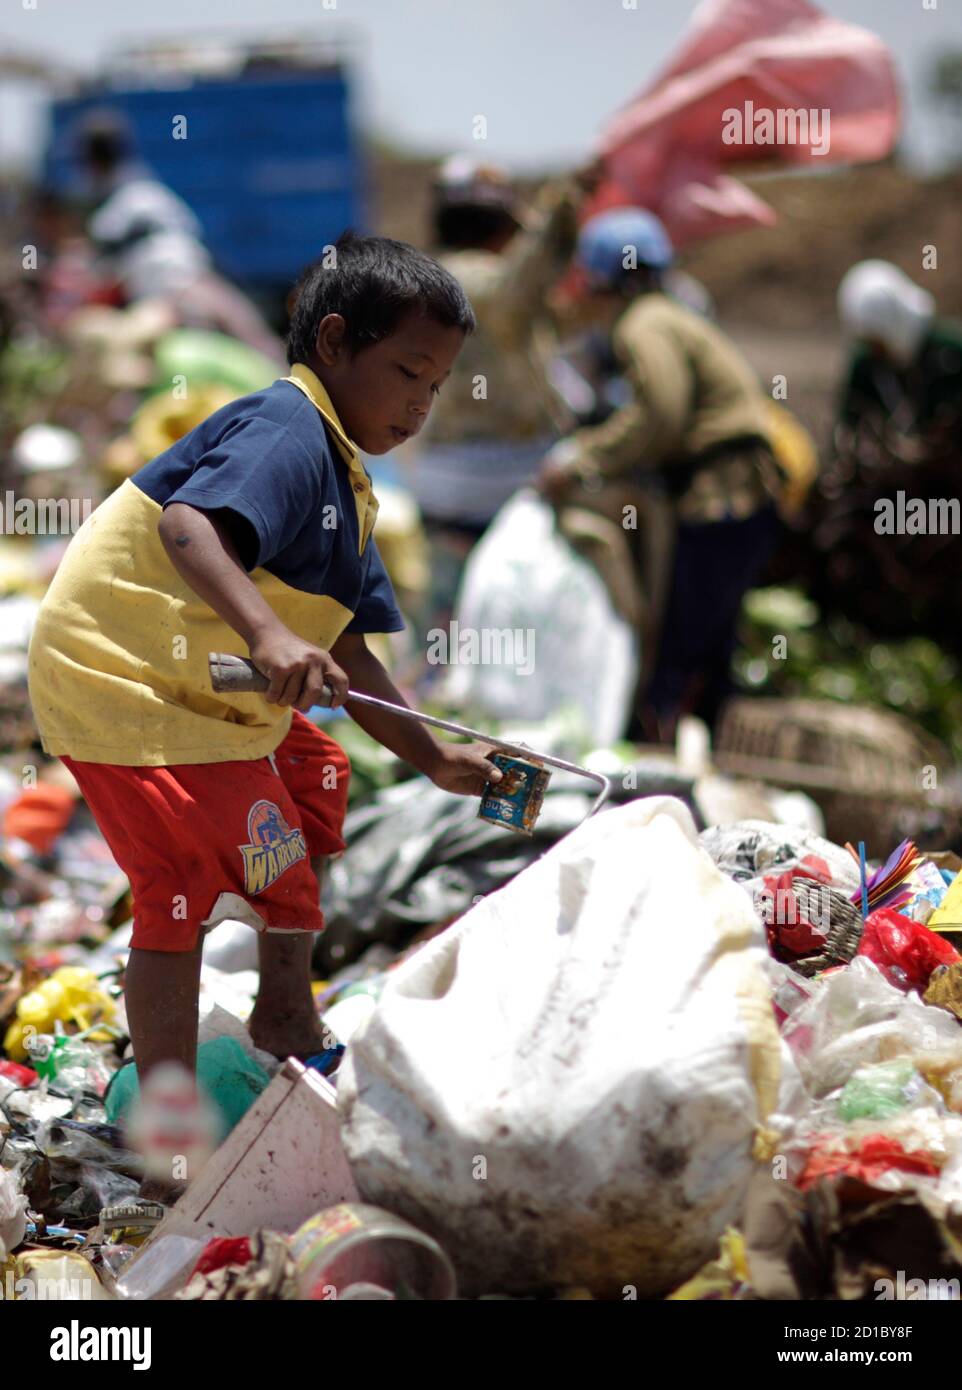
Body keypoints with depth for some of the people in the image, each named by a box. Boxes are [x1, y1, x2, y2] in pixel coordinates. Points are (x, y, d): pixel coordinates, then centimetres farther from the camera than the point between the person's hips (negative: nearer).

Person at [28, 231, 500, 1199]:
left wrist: (432, 759, 12)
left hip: (204, 685, 11)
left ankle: (284, 1020, 38)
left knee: (314, 778, 25)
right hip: (119, 675, -11)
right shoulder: (285, 430, -17)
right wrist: (270, 637, -49)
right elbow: (189, 527, -36)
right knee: (185, 884, -13)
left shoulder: (343, 489, 14)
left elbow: (342, 656, 16)